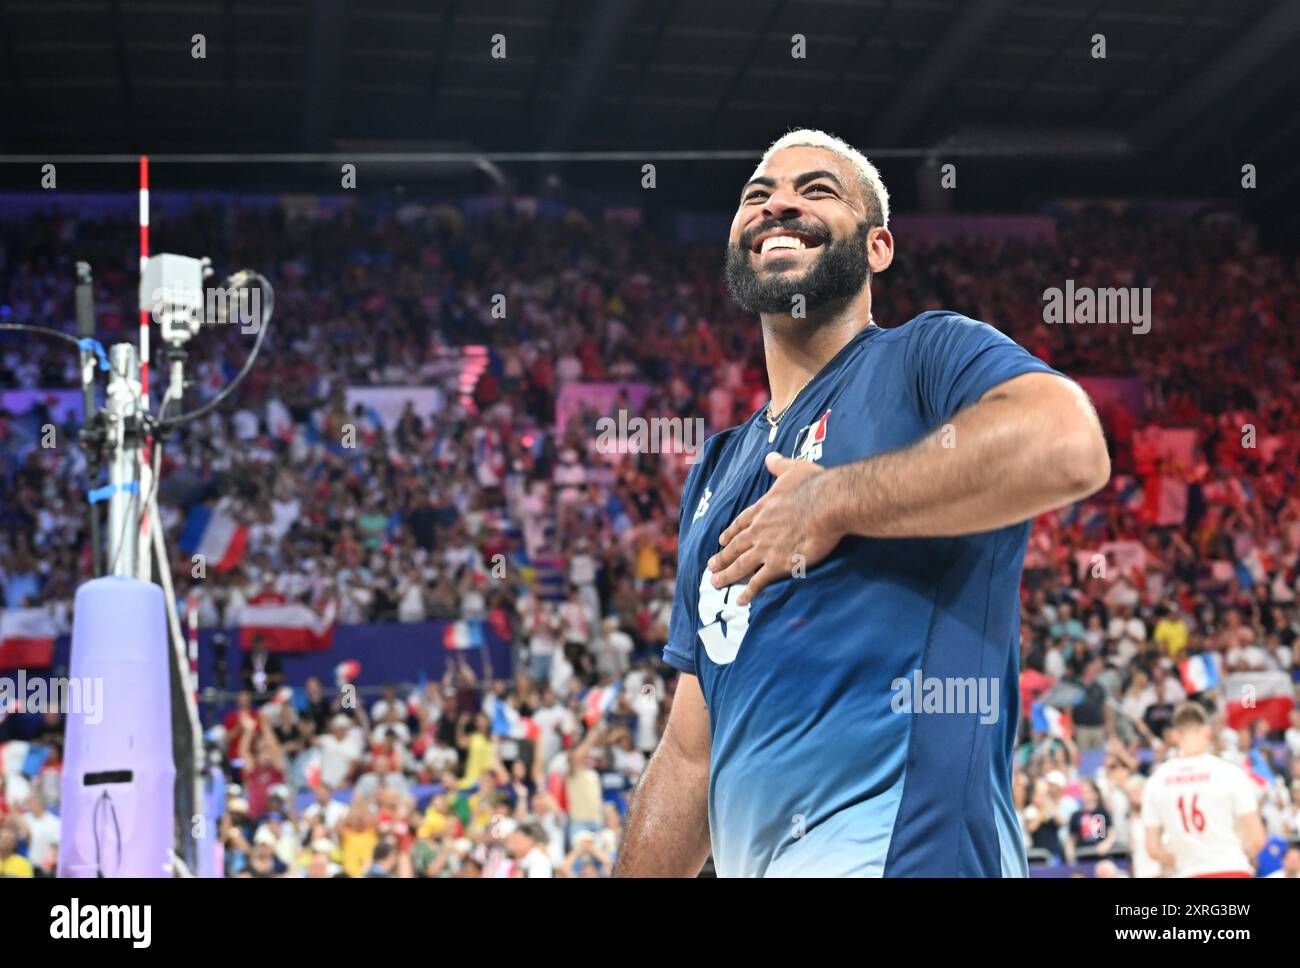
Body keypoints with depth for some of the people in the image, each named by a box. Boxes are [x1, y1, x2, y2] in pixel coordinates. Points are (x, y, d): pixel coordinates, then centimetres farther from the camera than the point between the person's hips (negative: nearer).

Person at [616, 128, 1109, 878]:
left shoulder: (929, 356, 0)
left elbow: (1067, 447, -23)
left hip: (899, 844, -7)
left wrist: (828, 502, -15)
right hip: (748, 857, 7)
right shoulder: (717, 475, 21)